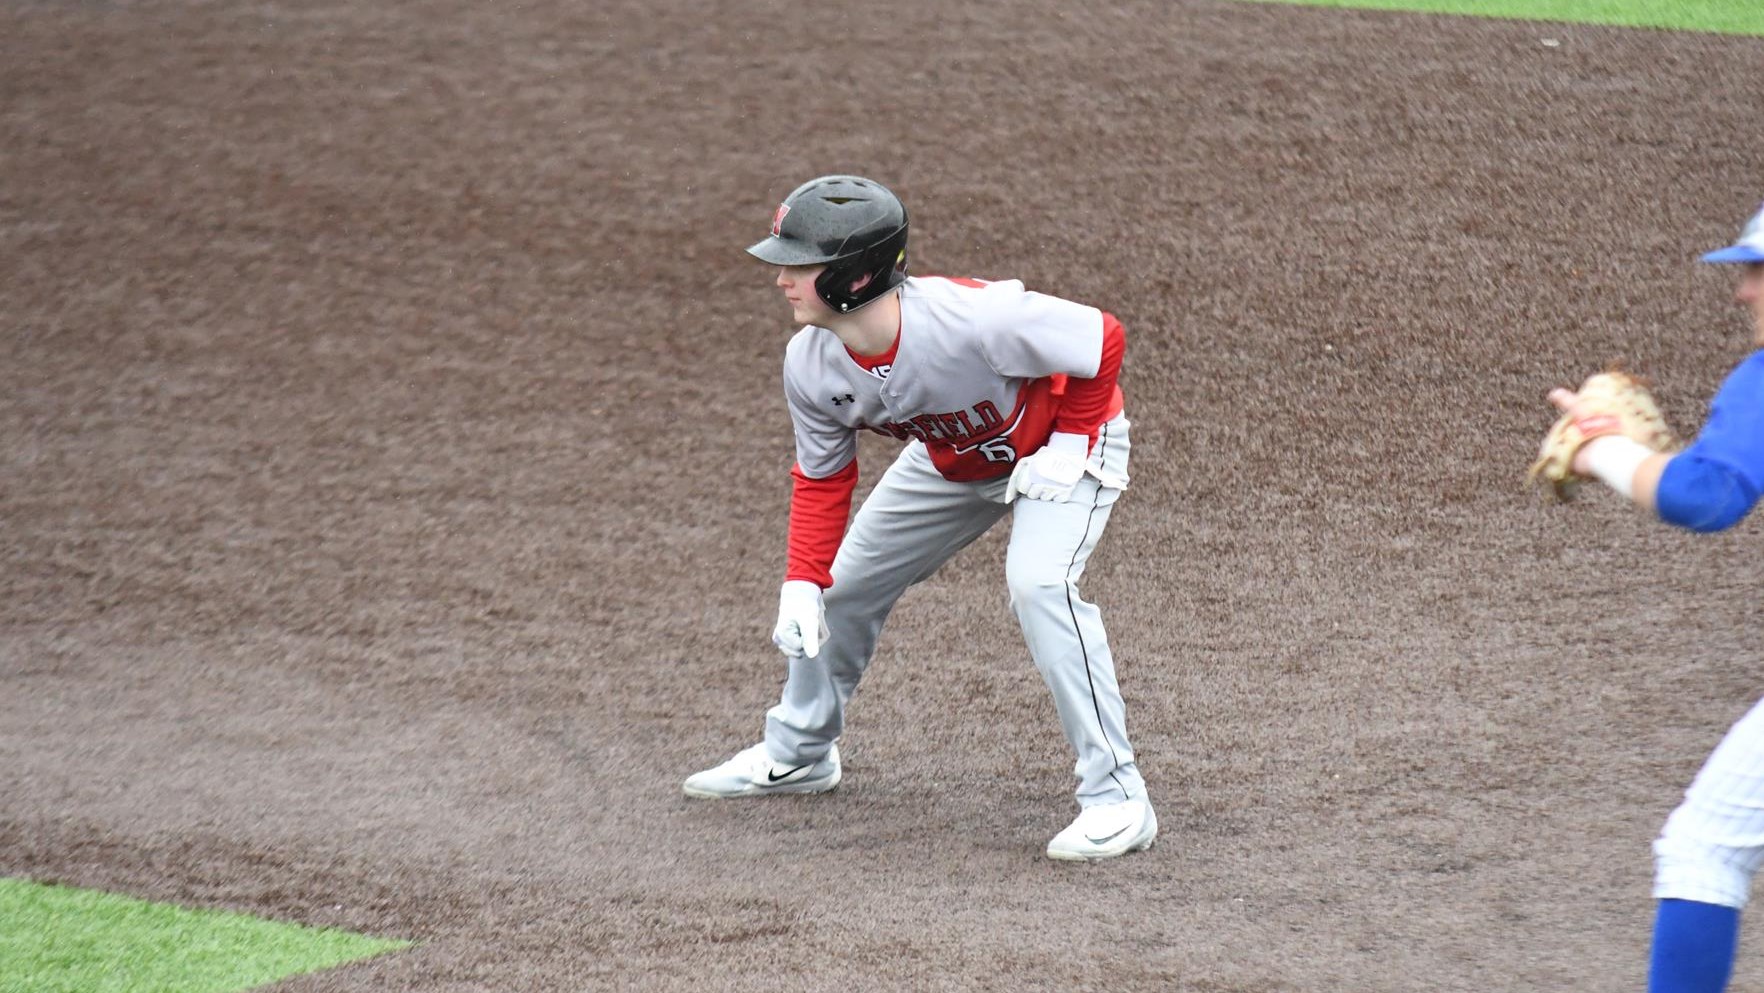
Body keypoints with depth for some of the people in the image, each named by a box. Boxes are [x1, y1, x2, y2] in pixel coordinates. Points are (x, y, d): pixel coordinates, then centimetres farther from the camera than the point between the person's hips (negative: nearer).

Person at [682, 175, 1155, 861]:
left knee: (1039, 585, -29)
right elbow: (820, 476, -6)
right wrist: (802, 584, -15)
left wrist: (1070, 443, -23)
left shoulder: (974, 319, -42)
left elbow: (1103, 340, -28)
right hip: (951, 461, 7)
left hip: (1060, 446, -7)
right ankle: (798, 753, 37)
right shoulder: (810, 365, -22)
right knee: (844, 582, 10)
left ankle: (1116, 799, -20)